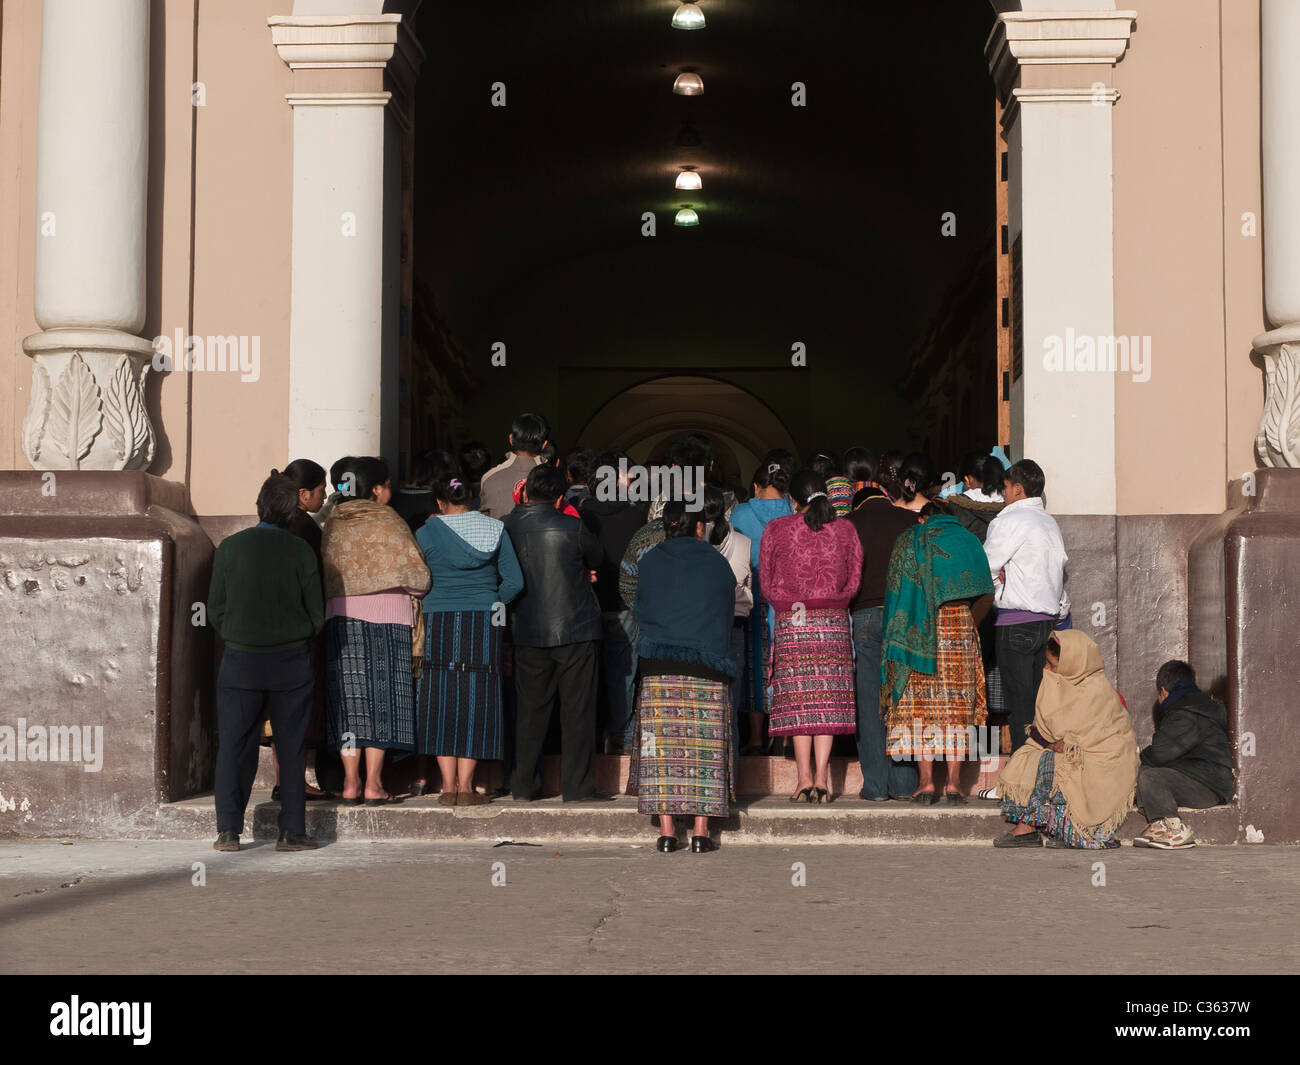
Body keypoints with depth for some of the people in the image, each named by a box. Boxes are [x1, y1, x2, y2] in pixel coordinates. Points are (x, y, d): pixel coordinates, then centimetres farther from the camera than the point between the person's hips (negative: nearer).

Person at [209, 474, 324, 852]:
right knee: (291, 746, 6)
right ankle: (291, 831, 6)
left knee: (234, 745, 7)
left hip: (240, 660, 1)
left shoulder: (229, 547, -4)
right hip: (292, 661, 0)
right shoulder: (300, 550, -6)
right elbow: (316, 613, -1)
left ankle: (228, 830, 6)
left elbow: (215, 610, 0)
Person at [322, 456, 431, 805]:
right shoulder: (387, 520, -5)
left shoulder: (333, 523, 8)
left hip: (341, 617, 4)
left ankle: (351, 783, 3)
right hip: (385, 618, -4)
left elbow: (326, 574, 12)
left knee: (351, 698, 6)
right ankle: (373, 785, -3)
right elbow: (417, 576, -6)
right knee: (381, 698, 0)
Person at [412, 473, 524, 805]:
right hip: (483, 626, 1)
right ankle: (465, 787, 1)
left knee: (442, 702, 6)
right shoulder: (494, 529, 2)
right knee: (475, 703, 4)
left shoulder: (427, 532, -1)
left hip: (439, 623, -1)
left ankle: (448, 786, 4)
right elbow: (515, 581, 0)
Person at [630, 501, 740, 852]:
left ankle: (666, 831, 1)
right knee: (705, 746, 2)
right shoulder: (717, 563, 3)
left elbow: (640, 612, 13)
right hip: (707, 669, -1)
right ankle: (701, 831, 0)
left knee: (663, 745, 3)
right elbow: (729, 607, 13)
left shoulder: (650, 561, 5)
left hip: (658, 667, 1)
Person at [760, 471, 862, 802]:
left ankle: (804, 777, -4)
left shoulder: (775, 530, 1)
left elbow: (766, 583, 7)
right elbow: (854, 581, 8)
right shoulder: (845, 530, 5)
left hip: (790, 624, -1)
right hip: (833, 624, 1)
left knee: (798, 699, 2)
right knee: (828, 698, 2)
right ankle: (821, 778, -3)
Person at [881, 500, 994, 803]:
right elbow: (986, 596, 2)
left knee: (919, 704, 1)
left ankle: (926, 781, -5)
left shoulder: (908, 542, 3)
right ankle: (953, 782, 1)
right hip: (960, 628, 2)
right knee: (957, 705, 5)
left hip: (918, 630, -2)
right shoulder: (967, 540, 9)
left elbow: (896, 591, -1)